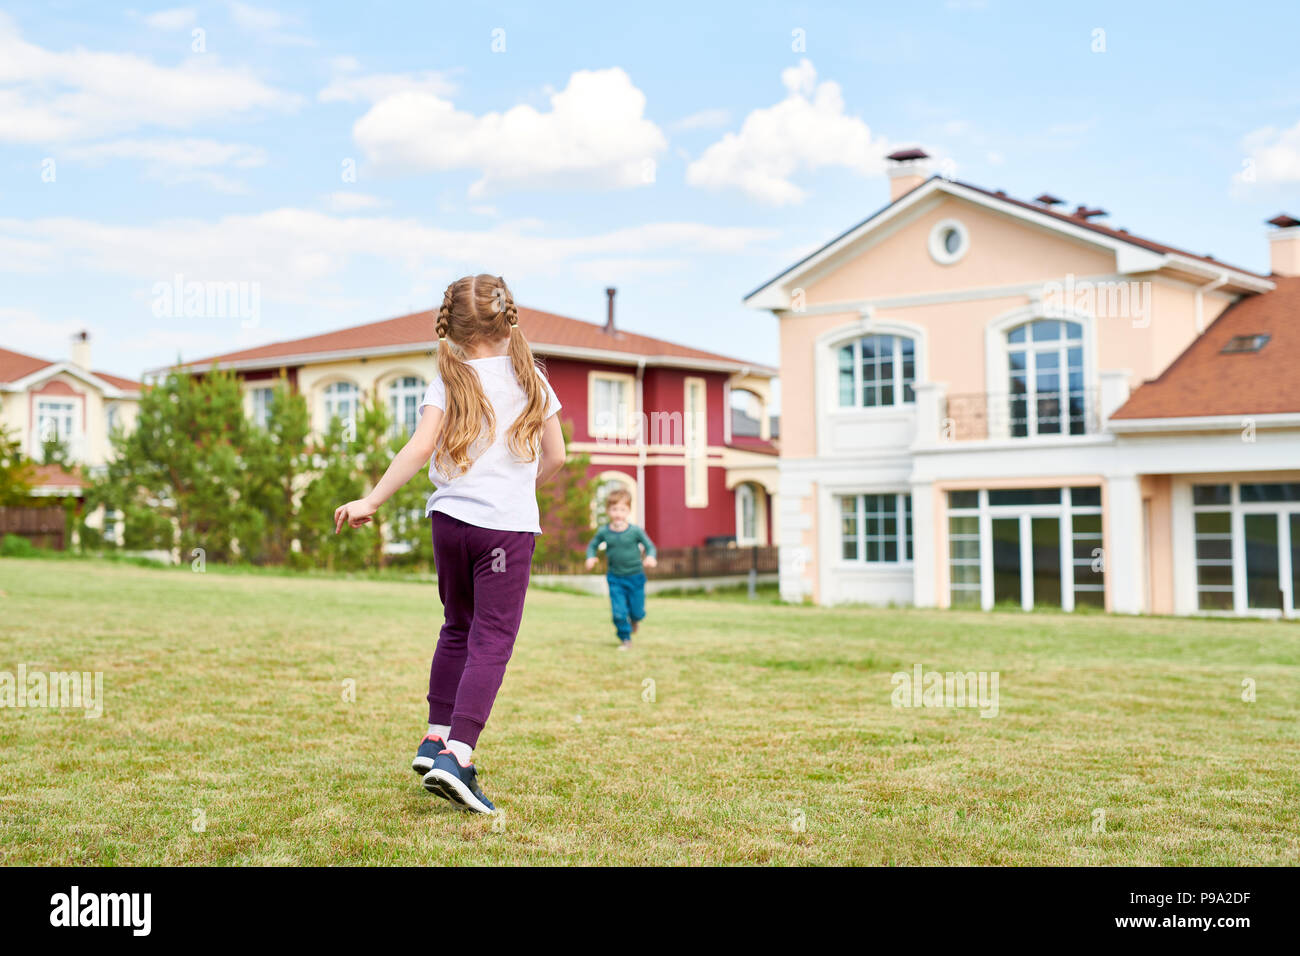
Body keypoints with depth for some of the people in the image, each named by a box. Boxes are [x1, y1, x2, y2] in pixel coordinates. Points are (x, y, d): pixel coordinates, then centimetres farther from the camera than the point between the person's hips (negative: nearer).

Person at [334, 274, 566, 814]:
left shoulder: (448, 381, 1)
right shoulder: (529, 378, 3)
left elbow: (421, 448, -13)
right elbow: (555, 457, 6)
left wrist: (372, 501, -12)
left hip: (449, 518, 3)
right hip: (508, 526, -2)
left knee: (458, 629, 20)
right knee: (491, 639, -4)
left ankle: (435, 739, 22)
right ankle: (456, 756, -16)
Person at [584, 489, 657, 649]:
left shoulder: (635, 531, -11)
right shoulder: (604, 532, -6)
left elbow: (650, 546, -4)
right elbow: (592, 546, 9)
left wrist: (650, 557, -25)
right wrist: (590, 557, -11)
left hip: (635, 577, -1)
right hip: (615, 578, 1)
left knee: (637, 611, 8)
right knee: (618, 612, -6)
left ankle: (634, 619, 45)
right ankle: (625, 639, 15)